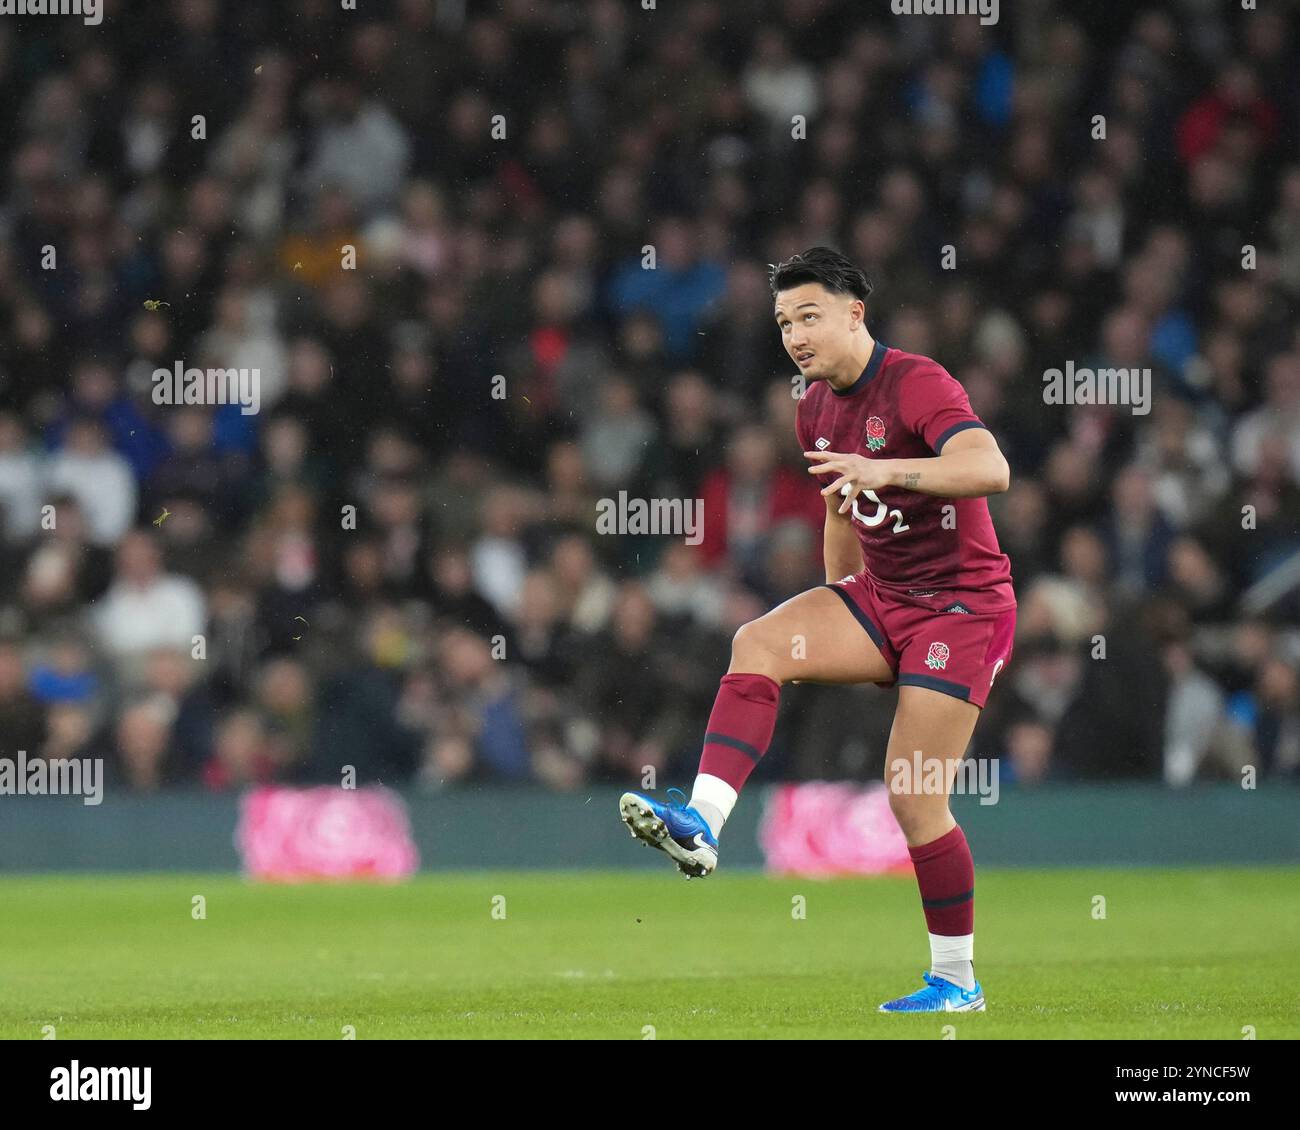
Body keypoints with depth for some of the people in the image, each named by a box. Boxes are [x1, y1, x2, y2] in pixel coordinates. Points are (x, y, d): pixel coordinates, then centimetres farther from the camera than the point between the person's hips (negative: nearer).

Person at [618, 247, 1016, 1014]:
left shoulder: (917, 384, -17)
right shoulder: (816, 408, 8)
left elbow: (990, 469, -34)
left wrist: (886, 470, -47)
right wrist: (836, 621, 26)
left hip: (964, 607, -7)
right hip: (879, 597, 7)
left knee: (915, 800, -10)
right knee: (758, 644, -19)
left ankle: (958, 982, 4)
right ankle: (701, 825, -30)